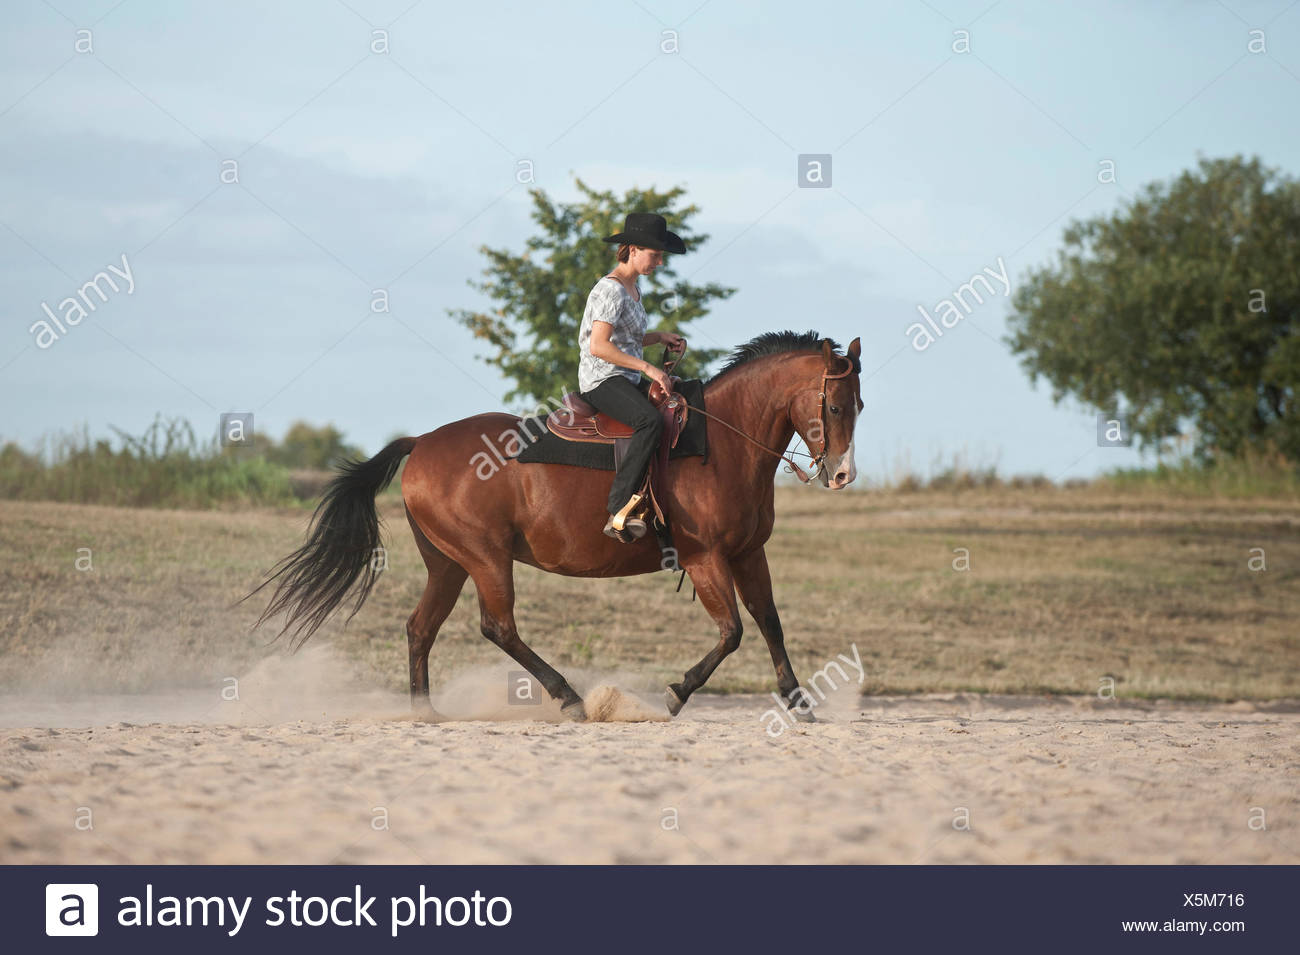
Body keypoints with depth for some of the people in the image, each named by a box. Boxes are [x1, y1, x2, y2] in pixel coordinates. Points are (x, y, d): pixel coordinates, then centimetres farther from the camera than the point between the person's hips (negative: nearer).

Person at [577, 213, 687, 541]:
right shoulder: (611, 290, -14)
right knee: (650, 421, -34)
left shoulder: (632, 289, 16)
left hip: (627, 380, 10)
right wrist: (648, 368, -24)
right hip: (602, 381, -10)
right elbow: (599, 346, -23)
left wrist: (661, 337, 10)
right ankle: (619, 510, -38)